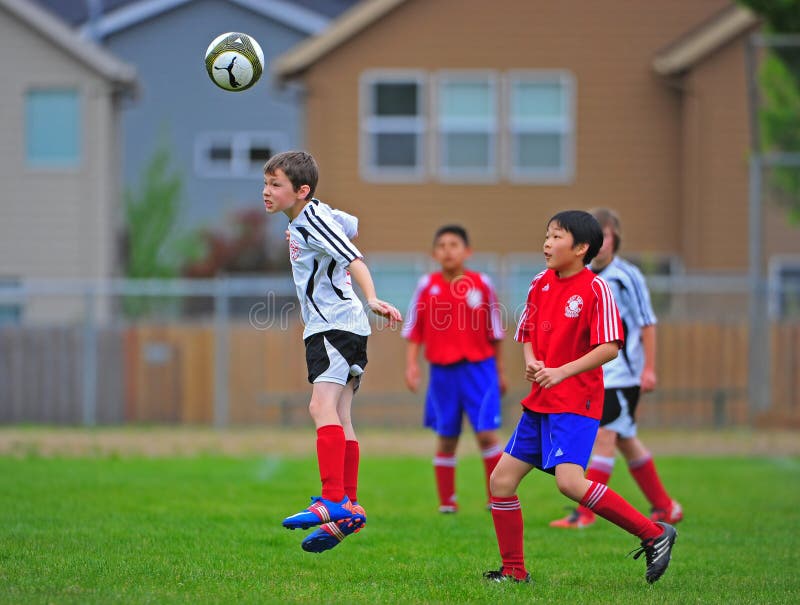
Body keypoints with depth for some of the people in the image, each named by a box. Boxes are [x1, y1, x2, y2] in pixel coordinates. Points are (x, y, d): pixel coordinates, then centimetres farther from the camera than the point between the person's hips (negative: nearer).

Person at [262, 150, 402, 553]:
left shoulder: (313, 218, -13)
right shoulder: (302, 221, 14)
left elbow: (353, 259, -24)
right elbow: (358, 227, 30)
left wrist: (372, 299, -38)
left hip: (337, 323, -11)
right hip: (324, 327, 11)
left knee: (322, 406, -22)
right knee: (339, 417, 10)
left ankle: (334, 501, -32)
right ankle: (349, 510, 12)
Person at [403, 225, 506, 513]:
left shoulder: (482, 284, -1)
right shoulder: (427, 286, -1)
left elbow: (494, 330, 8)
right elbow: (414, 328, 4)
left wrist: (499, 371, 13)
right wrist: (411, 364, -5)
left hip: (478, 368, -1)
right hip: (443, 371, 1)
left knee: (486, 433, -9)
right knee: (447, 440, 7)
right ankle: (446, 501, 18)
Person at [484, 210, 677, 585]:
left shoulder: (595, 289, -11)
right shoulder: (541, 284, 10)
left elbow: (610, 347, -17)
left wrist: (562, 371, -23)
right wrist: (531, 362, 0)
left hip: (576, 402, -8)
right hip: (539, 401, 8)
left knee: (569, 481, -25)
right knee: (501, 480, 4)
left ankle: (654, 535, -14)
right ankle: (514, 571, 16)